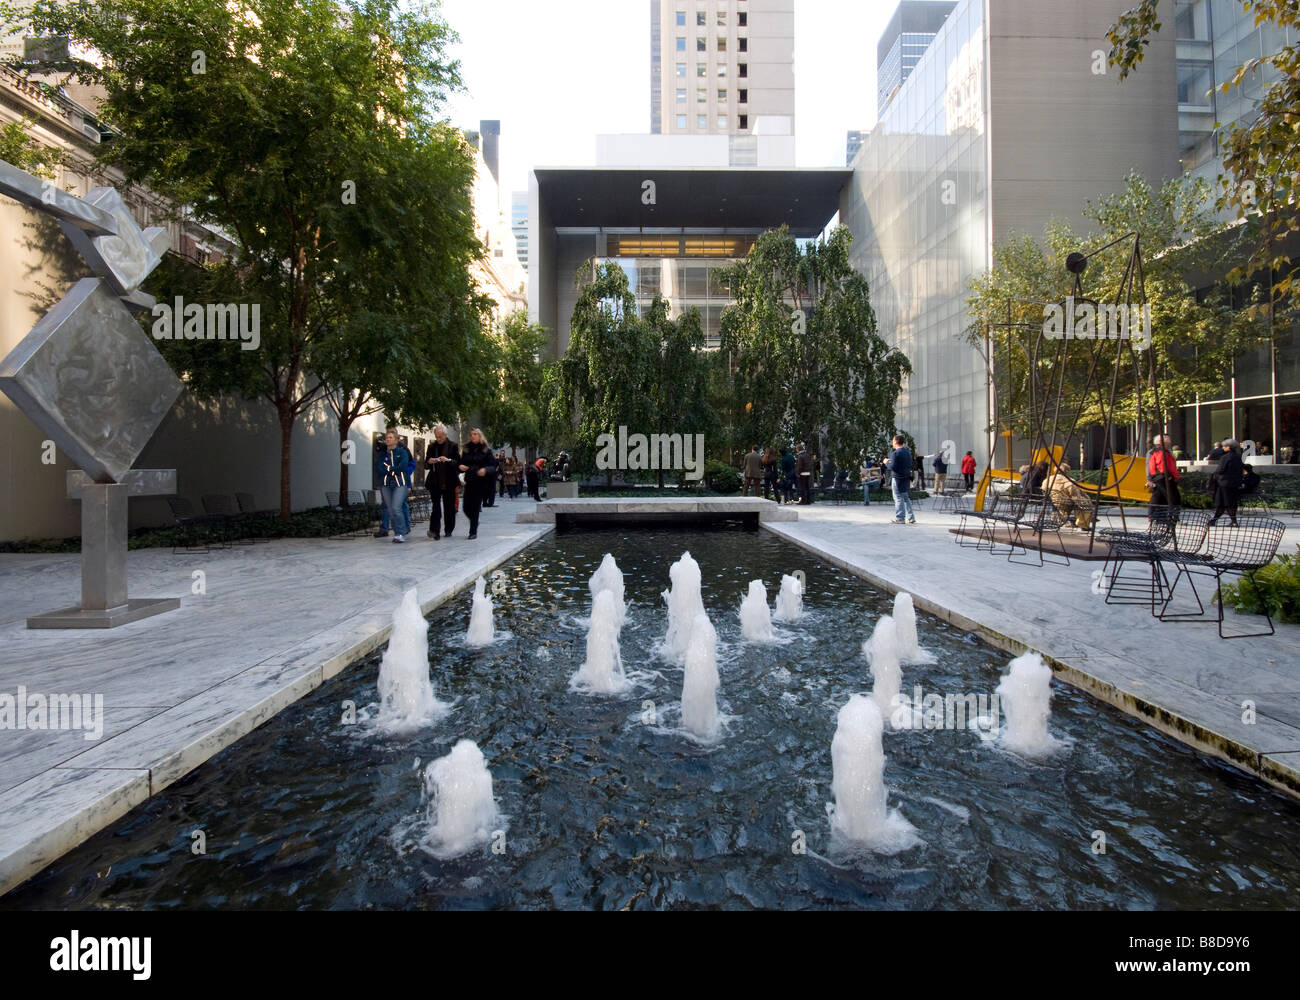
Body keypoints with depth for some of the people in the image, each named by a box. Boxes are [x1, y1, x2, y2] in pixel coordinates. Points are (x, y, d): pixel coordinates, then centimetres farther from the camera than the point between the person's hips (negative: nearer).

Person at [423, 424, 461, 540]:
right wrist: (429, 462, -9)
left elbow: (458, 463, -5)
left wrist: (448, 460, -22)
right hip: (435, 482, 1)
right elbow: (426, 465, 14)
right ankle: (434, 531, -11)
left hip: (449, 482, -1)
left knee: (449, 507, 7)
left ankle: (448, 530, 19)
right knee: (435, 507, -7)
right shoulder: (432, 447, 11)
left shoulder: (453, 446, 2)